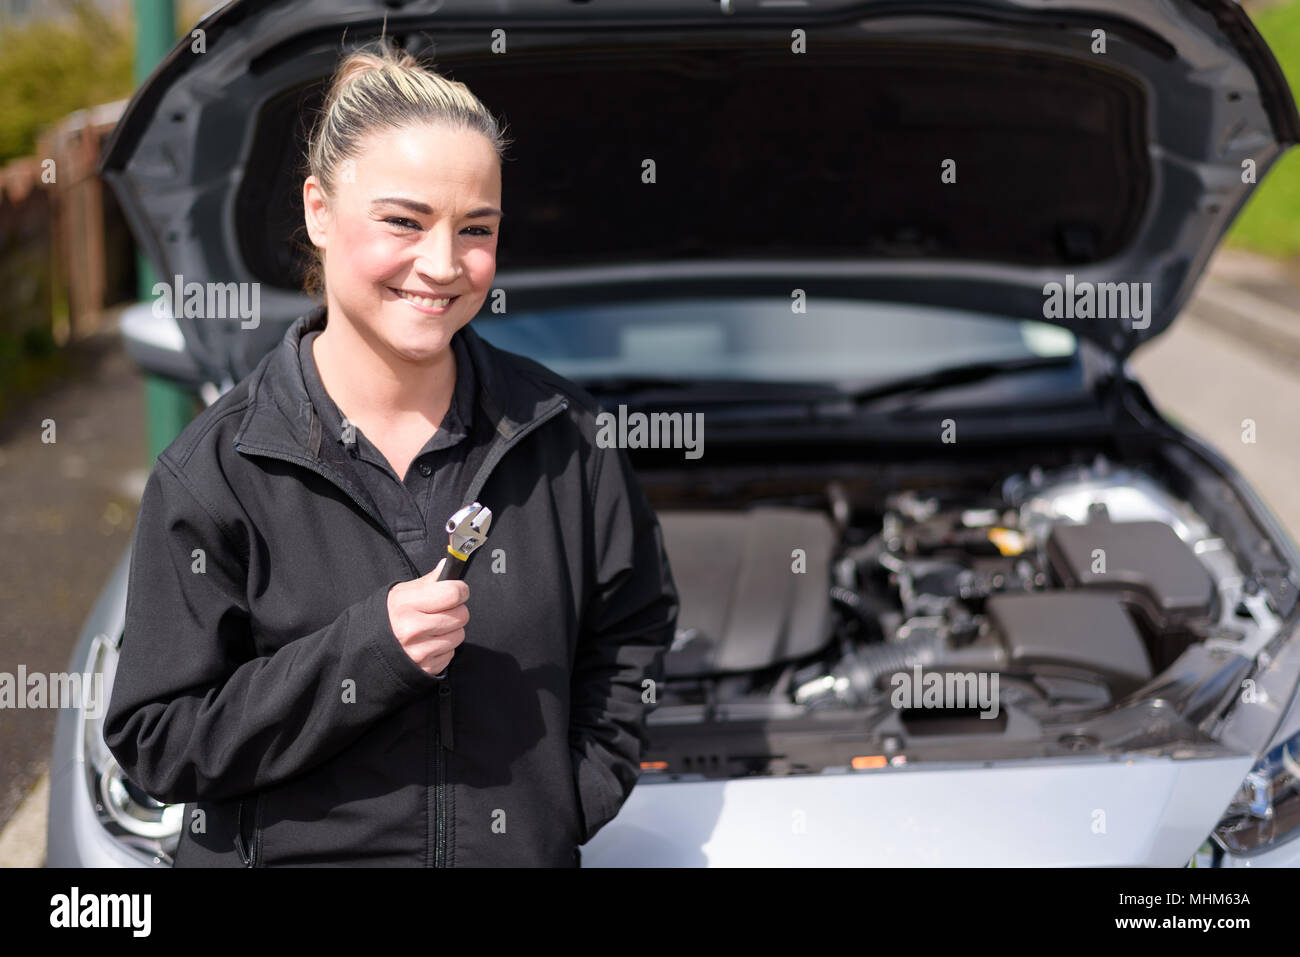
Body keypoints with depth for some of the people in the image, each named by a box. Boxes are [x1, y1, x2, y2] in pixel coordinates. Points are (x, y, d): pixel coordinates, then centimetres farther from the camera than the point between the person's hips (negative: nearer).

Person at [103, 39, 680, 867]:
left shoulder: (558, 429, -5)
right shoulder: (215, 472, -13)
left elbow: (635, 624, 6)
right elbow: (156, 743, -13)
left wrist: (575, 803, -4)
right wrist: (366, 651, -23)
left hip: (529, 851, 2)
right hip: (296, 849, -2)